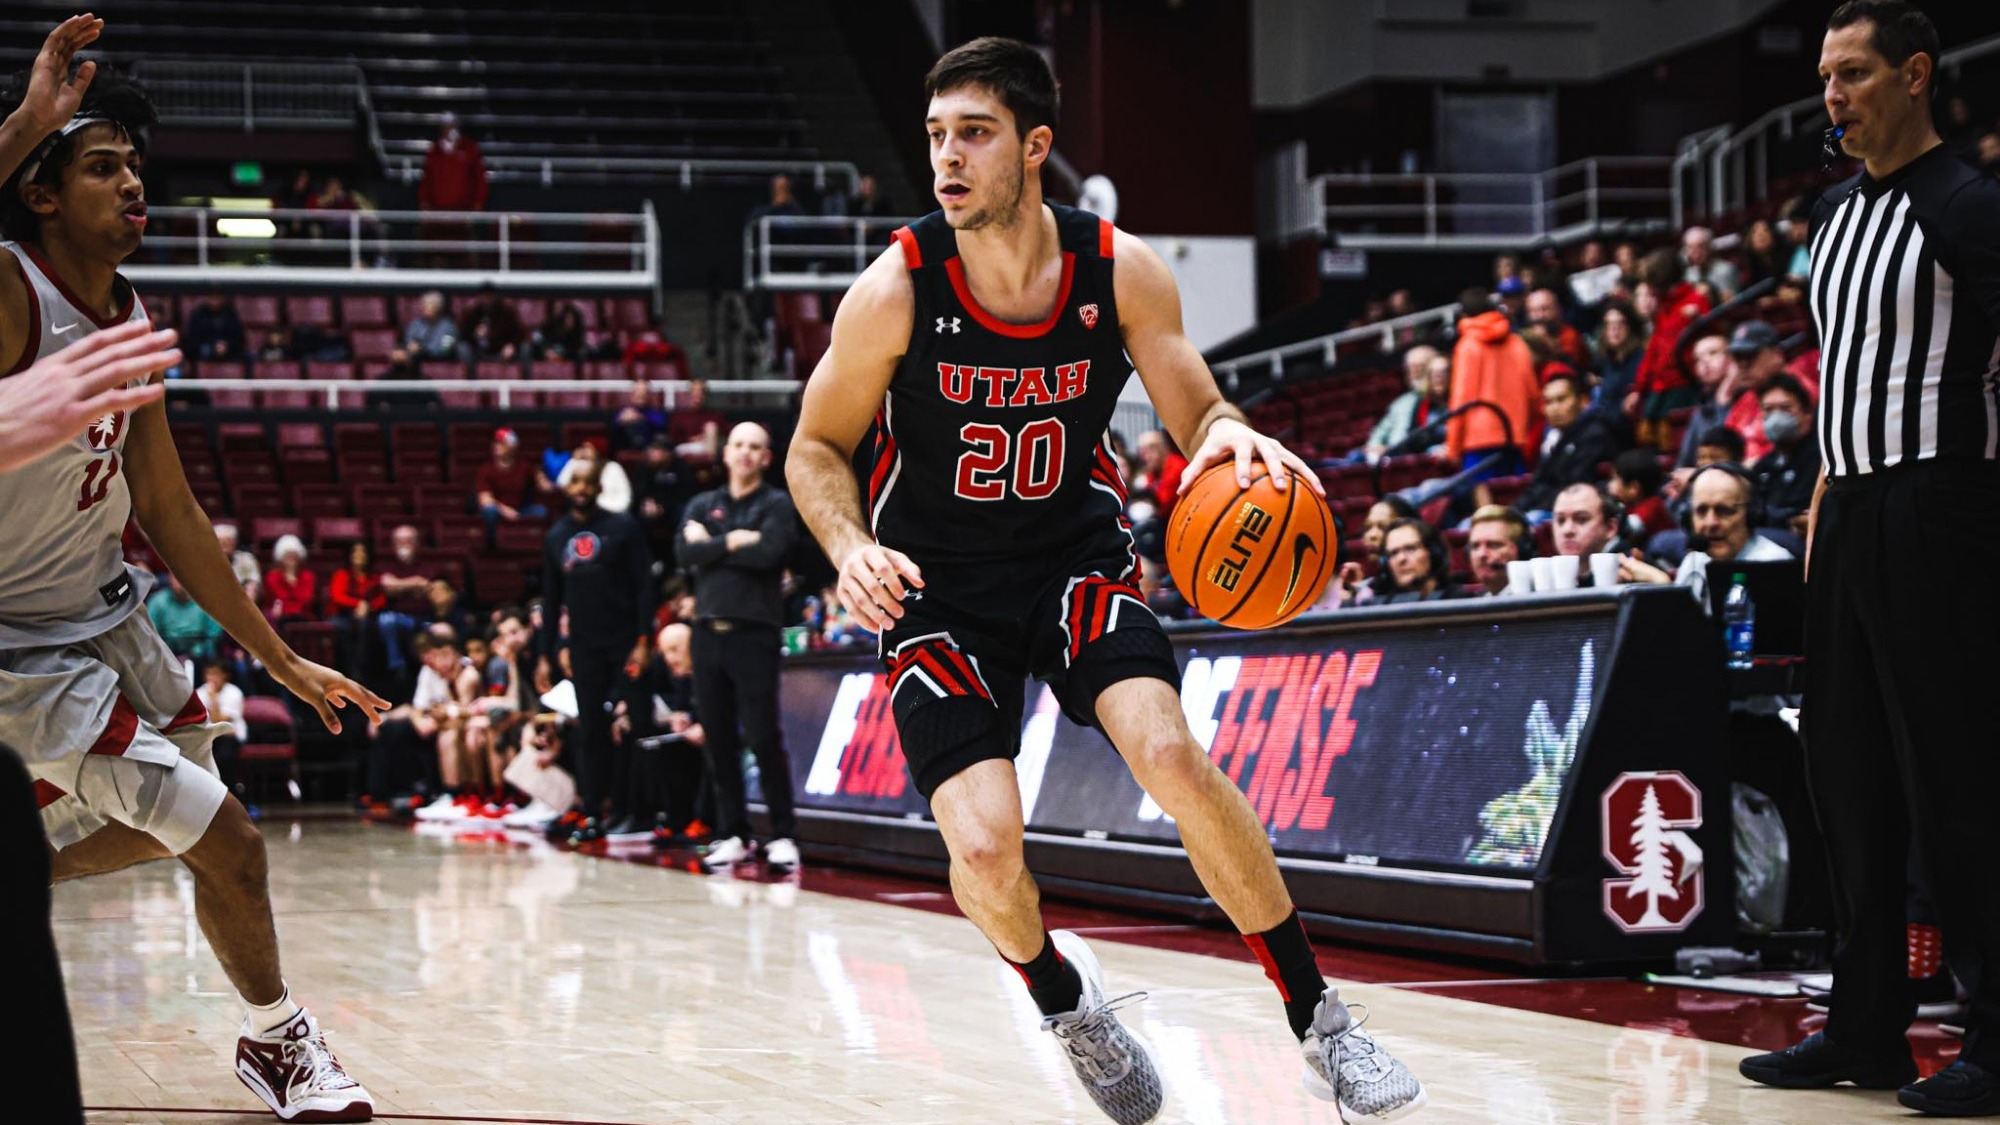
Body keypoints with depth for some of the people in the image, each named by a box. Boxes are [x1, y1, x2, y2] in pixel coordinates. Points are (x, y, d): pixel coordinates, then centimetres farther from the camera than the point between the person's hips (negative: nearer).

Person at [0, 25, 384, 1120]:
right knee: (227, 840, -7)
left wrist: (283, 659, 12)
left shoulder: (136, 327, 1)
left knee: (154, 820, 22)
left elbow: (172, 516, 10)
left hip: (104, 613, 8)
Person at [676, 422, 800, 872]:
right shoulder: (702, 505, 15)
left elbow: (767, 553, -15)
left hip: (755, 633, -4)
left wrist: (712, 545, -5)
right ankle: (733, 835, 12)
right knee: (719, 739, 5)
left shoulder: (778, 505, 3)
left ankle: (784, 835, -1)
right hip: (709, 631, 4)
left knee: (763, 736, -8)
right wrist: (734, 541, -10)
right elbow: (685, 550, -2)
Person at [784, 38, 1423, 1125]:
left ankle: (1318, 1023, -8)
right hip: (937, 590, -1)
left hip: (1074, 556, 1)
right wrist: (852, 548, -24)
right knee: (985, 849, -18)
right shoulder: (895, 291, -17)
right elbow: (816, 448, -4)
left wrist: (1232, 435, -27)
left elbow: (1197, 415, -1)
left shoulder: (1122, 271, -12)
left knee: (1170, 756, -25)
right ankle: (1062, 994, 18)